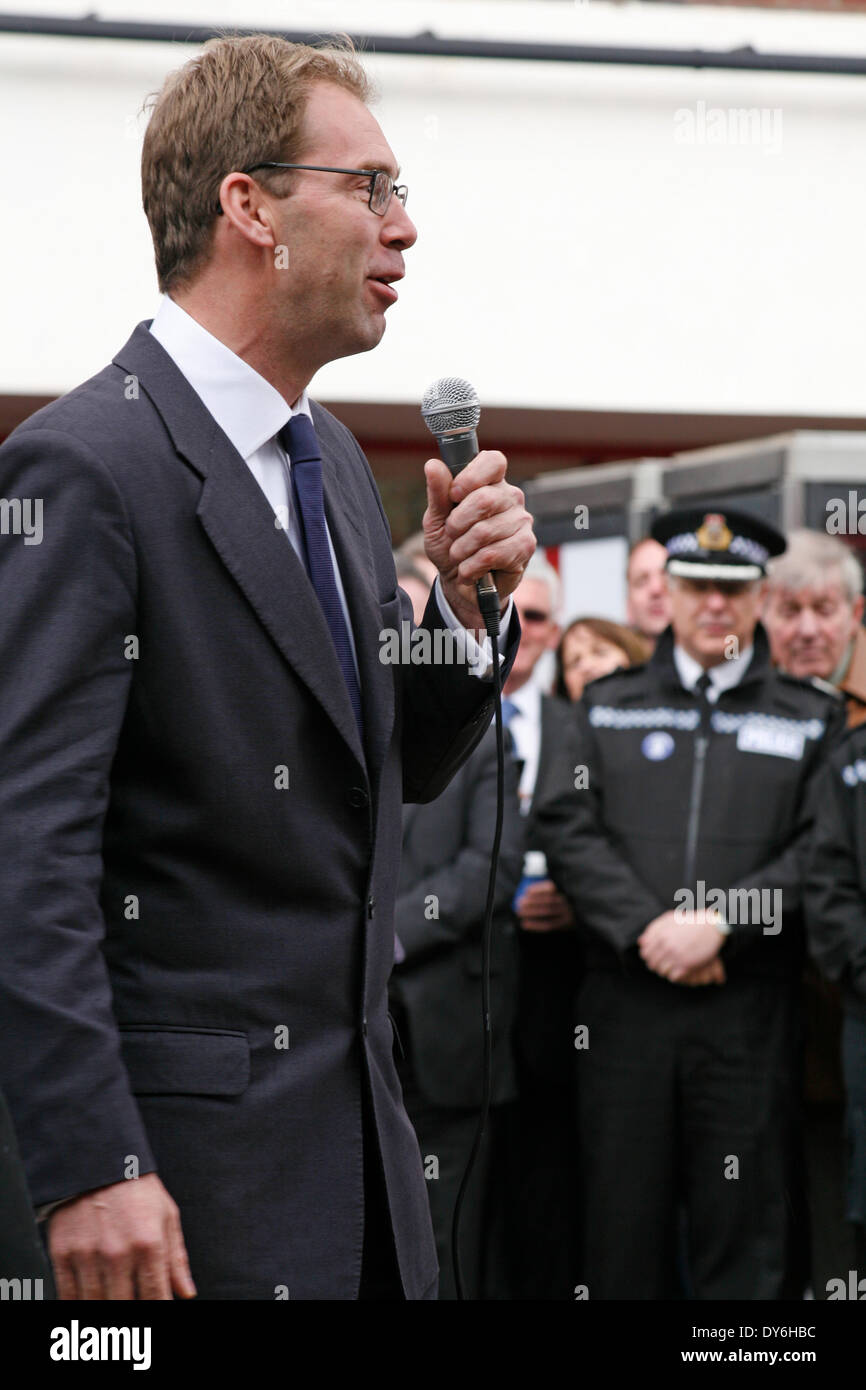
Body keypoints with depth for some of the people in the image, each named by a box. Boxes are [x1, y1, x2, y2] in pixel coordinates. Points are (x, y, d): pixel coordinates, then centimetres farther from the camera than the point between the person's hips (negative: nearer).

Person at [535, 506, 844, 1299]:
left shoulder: (811, 720, 9)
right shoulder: (607, 706, 12)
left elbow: (819, 848, -1)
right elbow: (568, 828, 3)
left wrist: (720, 922, -14)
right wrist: (646, 929, -11)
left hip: (751, 1009, -1)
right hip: (625, 1003, 1)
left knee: (746, 1233, 0)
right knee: (624, 1227, 4)